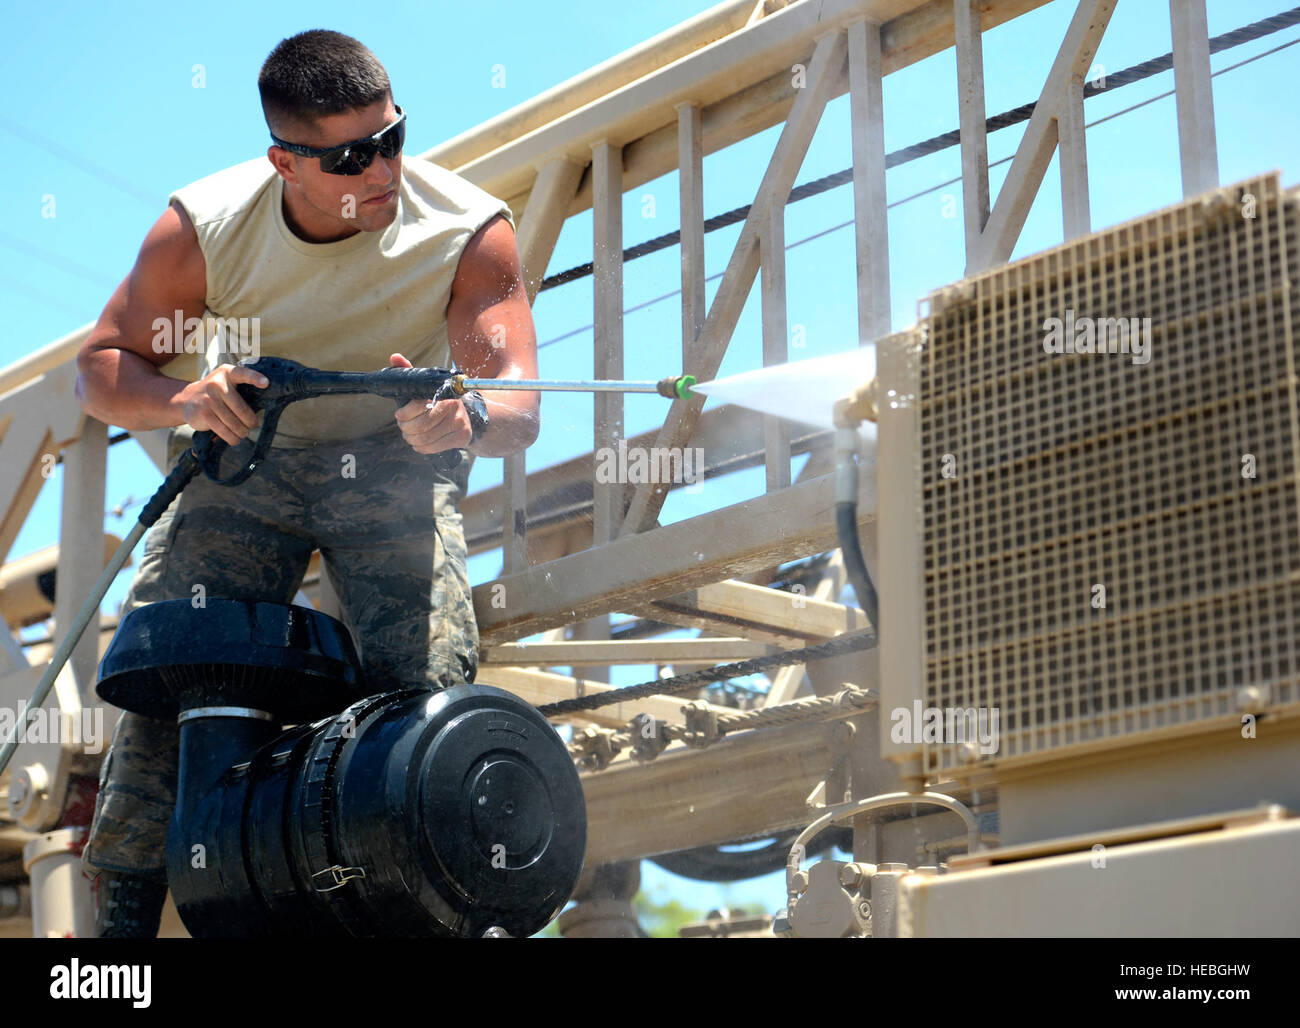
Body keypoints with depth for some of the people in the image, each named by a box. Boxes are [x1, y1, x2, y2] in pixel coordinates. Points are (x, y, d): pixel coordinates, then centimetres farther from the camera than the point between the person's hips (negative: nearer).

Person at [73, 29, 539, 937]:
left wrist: (464, 421, -53)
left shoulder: (470, 231, -21)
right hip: (244, 460, 1)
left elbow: (520, 410, -28)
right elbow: (101, 368, -10)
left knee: (431, 683, -21)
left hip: (394, 467, -1)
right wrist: (181, 399, -33)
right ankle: (123, 909, -4)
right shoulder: (202, 229, -18)